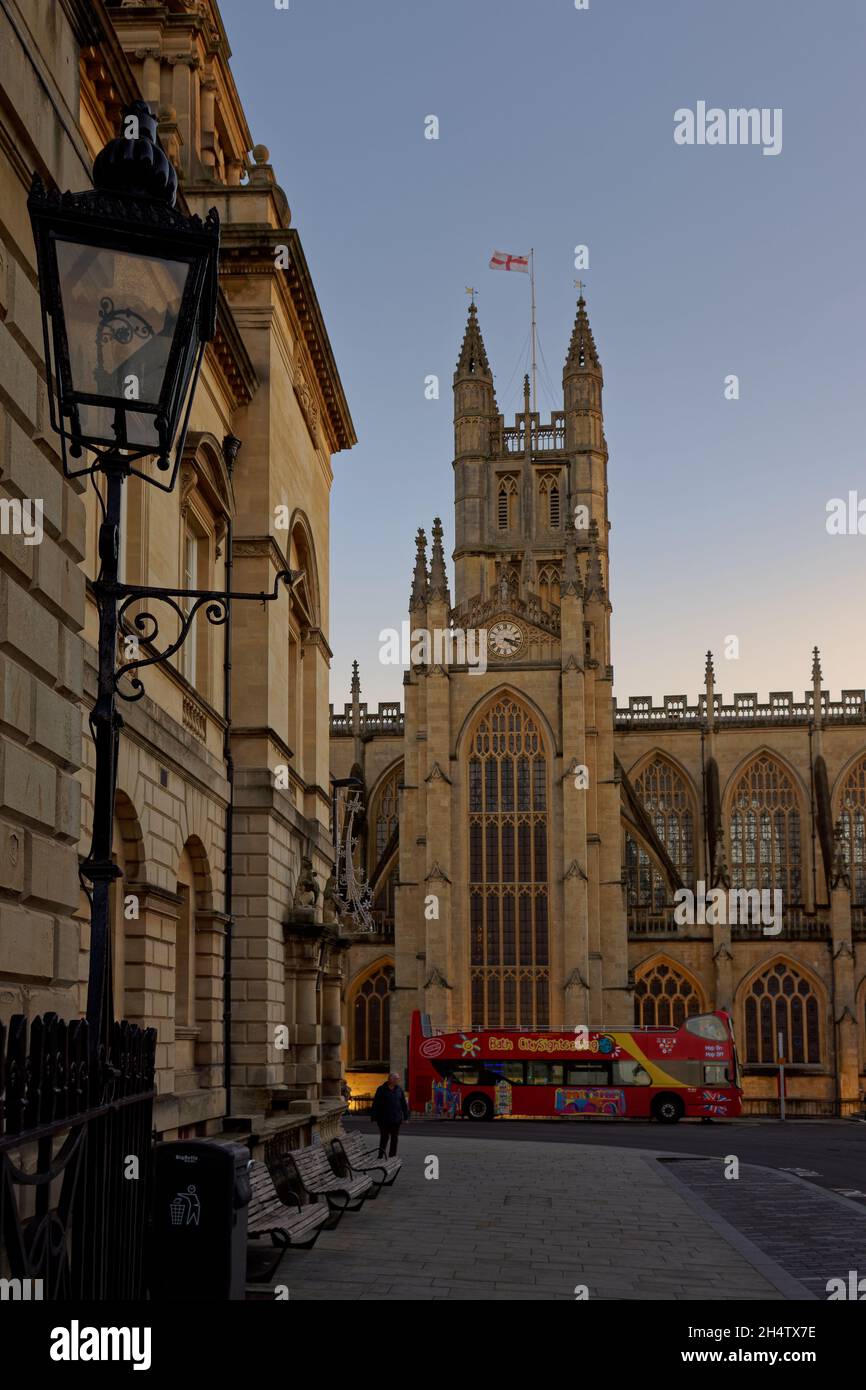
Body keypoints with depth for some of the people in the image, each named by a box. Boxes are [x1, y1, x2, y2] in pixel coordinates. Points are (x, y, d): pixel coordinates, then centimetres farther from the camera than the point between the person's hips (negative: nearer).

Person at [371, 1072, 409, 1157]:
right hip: (384, 1120, -4)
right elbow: (376, 1104, -7)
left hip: (396, 1119, 4)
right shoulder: (382, 1089, -7)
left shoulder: (399, 1089, 5)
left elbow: (403, 1103, 9)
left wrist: (406, 1116, 5)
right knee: (384, 1138, 0)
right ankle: (380, 1157, 10)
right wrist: (374, 1118, -10)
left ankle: (392, 1158, 17)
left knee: (394, 1139, 8)